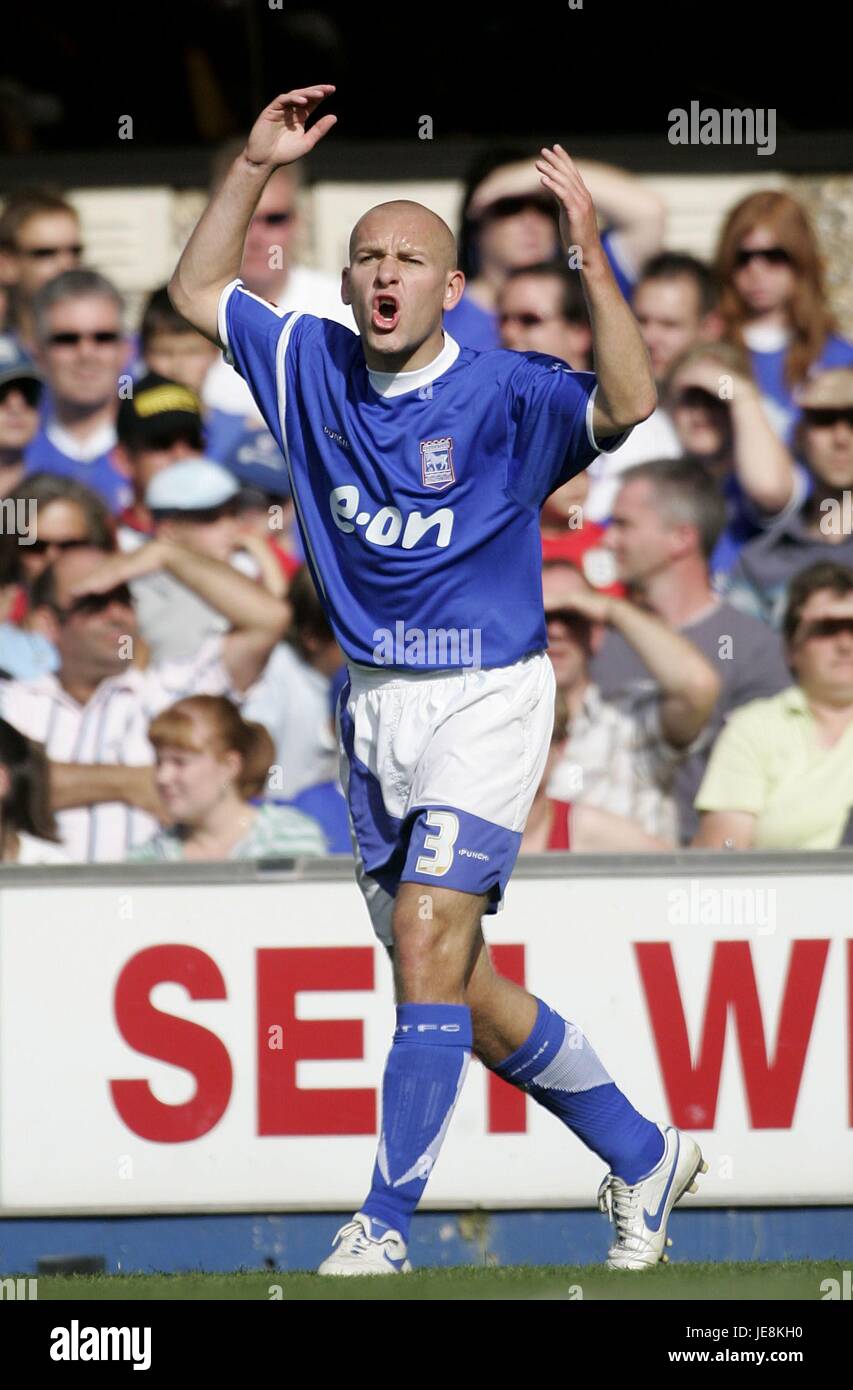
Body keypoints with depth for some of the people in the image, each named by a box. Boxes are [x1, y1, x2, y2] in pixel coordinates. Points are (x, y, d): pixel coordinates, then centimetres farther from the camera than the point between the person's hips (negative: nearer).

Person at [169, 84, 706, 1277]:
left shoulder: (504, 395, -13)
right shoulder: (313, 367, 4)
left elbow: (629, 403, -29)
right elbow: (198, 292, 14)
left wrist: (590, 258, -38)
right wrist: (255, 167, 2)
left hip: (486, 696, -6)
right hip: (375, 707, 6)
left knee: (428, 939, -18)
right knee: (455, 987, 11)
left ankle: (386, 1225, -13)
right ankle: (644, 1157, 28)